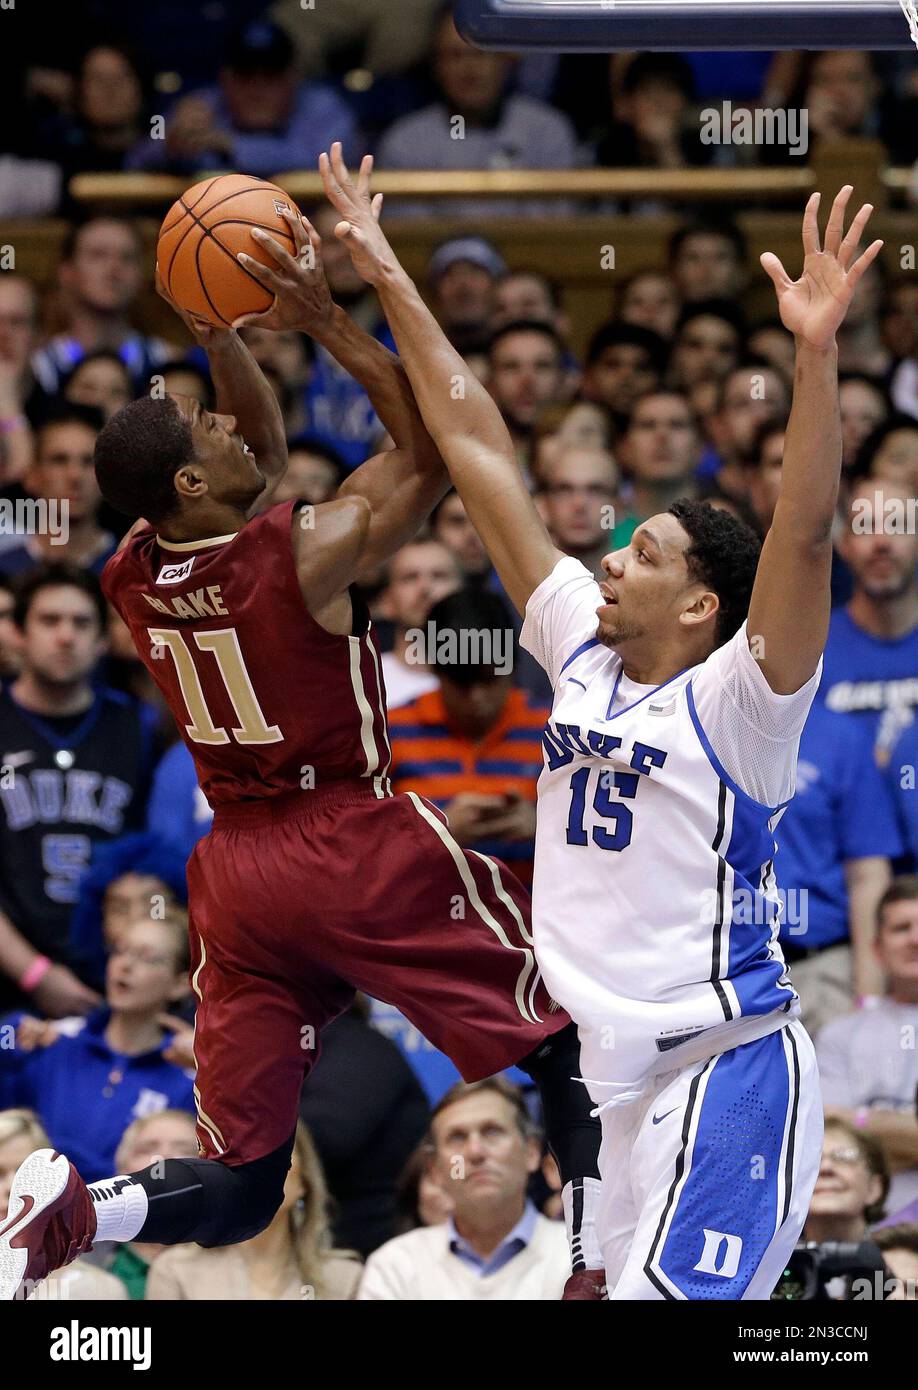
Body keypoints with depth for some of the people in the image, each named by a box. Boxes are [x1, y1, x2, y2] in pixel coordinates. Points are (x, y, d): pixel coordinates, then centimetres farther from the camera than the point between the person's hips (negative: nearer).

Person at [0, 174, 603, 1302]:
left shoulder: (133, 577, 1)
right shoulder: (307, 555, -17)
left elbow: (268, 456, 19)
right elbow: (431, 448, -6)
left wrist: (217, 334, 8)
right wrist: (327, 322, -10)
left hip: (236, 867, 6)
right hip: (359, 848, -5)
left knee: (235, 1188, 9)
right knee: (568, 1034, 13)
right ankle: (602, 1259, -1)